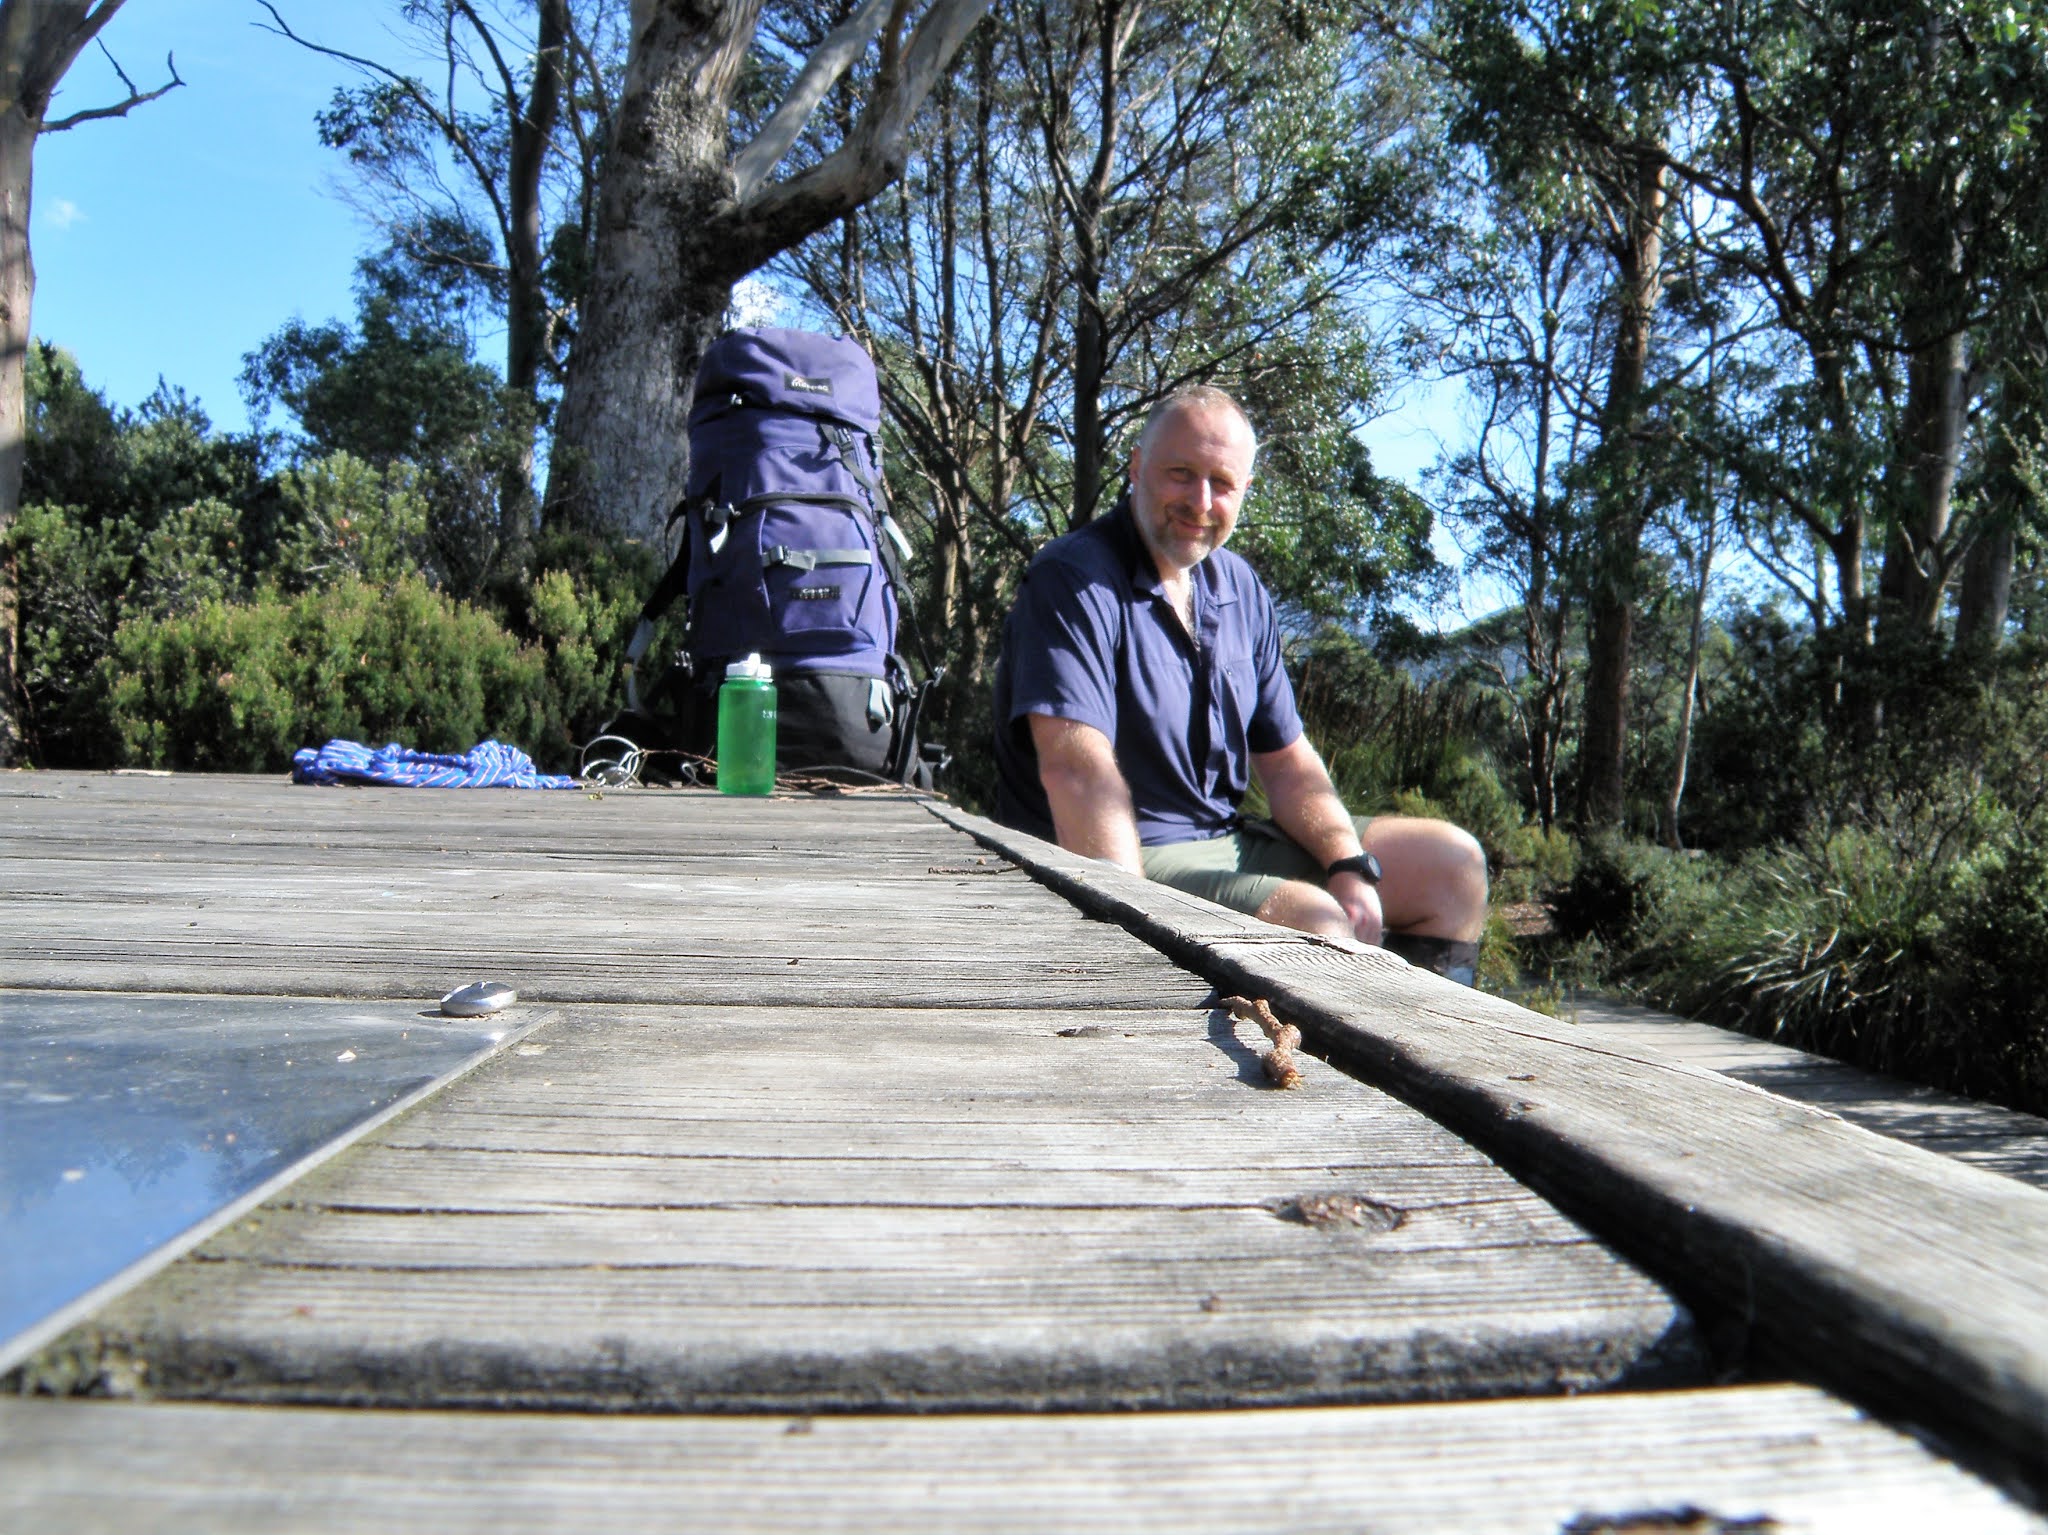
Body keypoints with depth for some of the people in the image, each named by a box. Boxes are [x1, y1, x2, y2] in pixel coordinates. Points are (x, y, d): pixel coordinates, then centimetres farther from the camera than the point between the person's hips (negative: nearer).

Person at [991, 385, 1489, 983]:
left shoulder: (1241, 590, 11)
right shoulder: (1072, 580, -14)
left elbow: (1286, 763, 12)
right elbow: (1075, 767, -26)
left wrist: (1351, 868, -5)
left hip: (1230, 844, 9)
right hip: (1127, 859, -8)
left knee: (1453, 863, 7)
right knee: (1316, 922, -30)